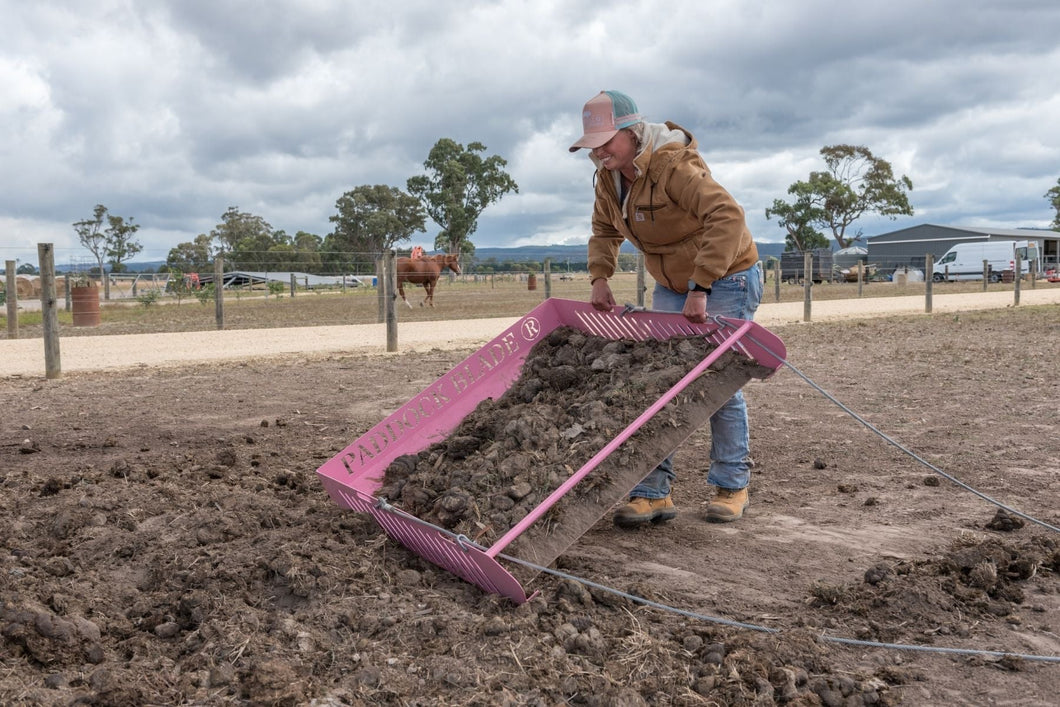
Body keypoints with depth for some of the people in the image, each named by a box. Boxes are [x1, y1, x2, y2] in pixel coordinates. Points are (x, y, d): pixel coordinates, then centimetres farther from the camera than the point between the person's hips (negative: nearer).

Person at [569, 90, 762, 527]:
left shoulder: (673, 165, -28)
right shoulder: (609, 176, -3)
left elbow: (727, 216, -39)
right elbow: (604, 231, 13)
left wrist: (700, 288, -41)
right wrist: (599, 278, -4)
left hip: (725, 280, -7)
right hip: (670, 286, 7)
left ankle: (732, 486, 13)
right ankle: (654, 492, 2)